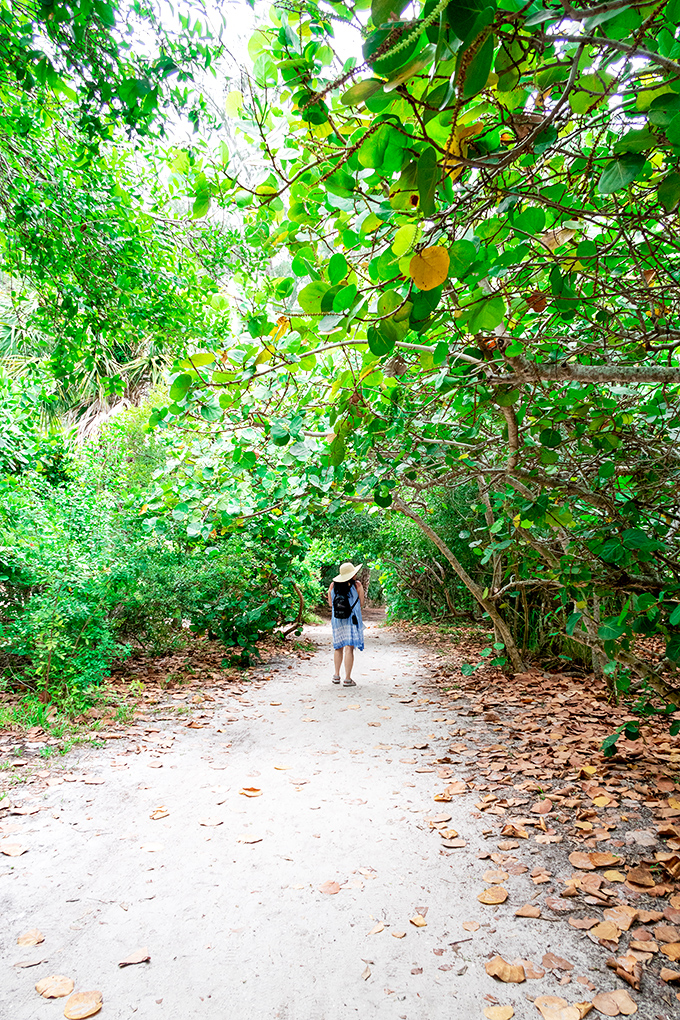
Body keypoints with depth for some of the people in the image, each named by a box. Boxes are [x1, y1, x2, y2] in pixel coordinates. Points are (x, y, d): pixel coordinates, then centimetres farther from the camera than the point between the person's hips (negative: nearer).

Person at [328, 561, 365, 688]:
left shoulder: (333, 585, 1)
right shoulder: (357, 585, -8)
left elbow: (330, 603, 9)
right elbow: (361, 604, -2)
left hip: (336, 620, 4)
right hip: (352, 620, -4)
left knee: (338, 647, 18)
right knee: (349, 648, -4)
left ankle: (336, 676, 21)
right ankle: (347, 679, -3)